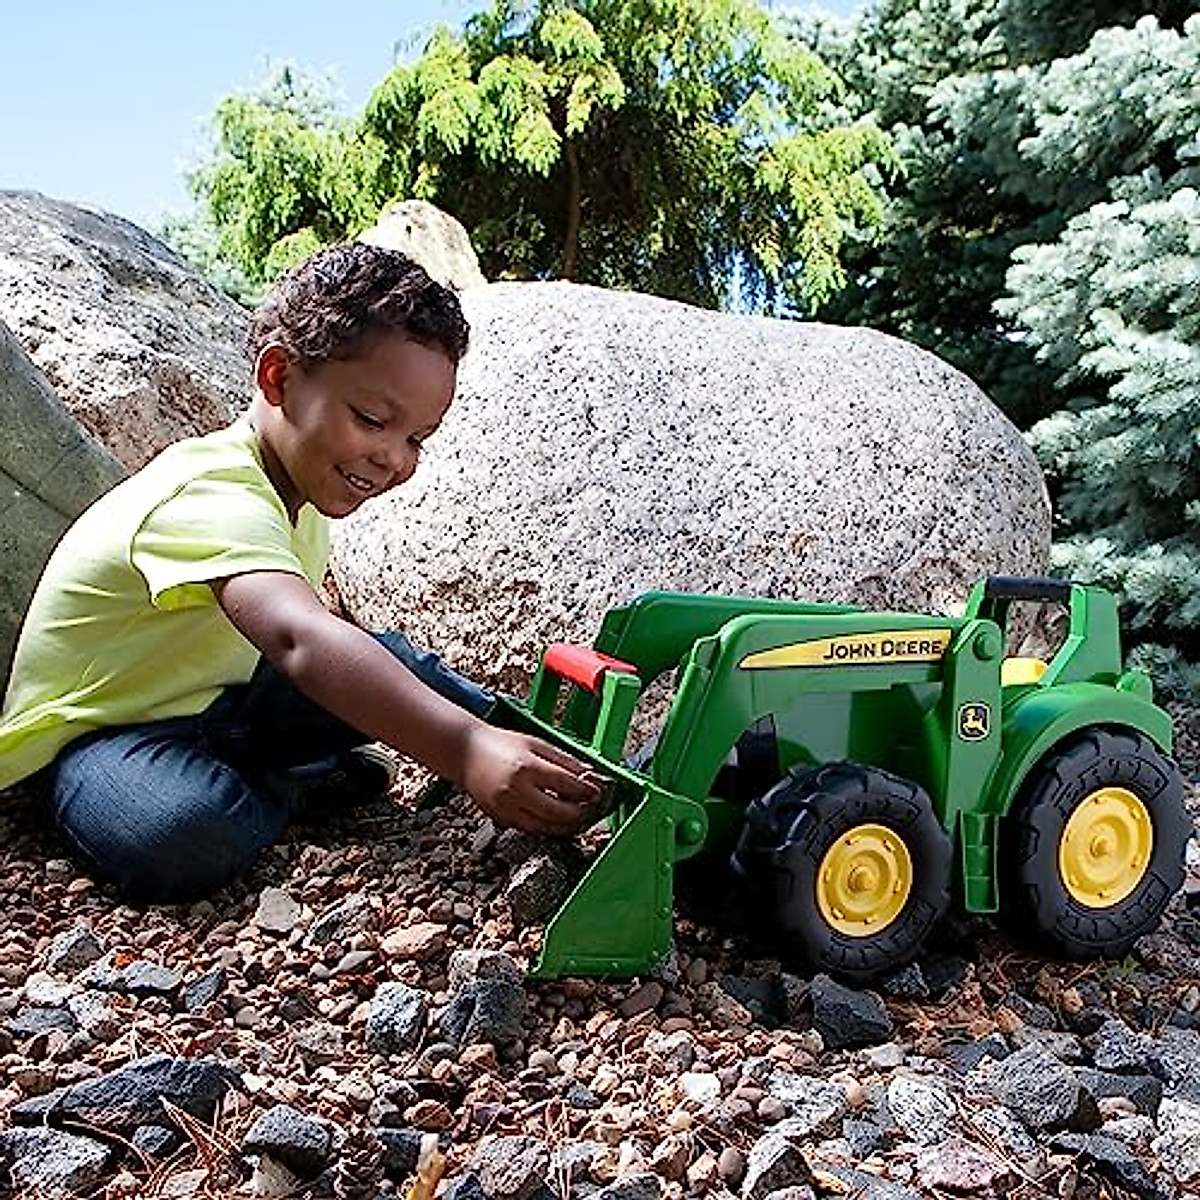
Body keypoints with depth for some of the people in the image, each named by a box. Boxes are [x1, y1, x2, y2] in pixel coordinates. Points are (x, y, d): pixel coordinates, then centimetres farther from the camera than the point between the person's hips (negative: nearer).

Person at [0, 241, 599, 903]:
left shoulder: (301, 478, -1)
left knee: (396, 664, -4)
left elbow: (319, 624, 8)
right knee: (186, 837, -37)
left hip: (208, 695, 8)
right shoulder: (215, 499, -34)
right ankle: (292, 784, -9)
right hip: (93, 725, -8)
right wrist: (466, 753, -62)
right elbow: (297, 639, -52)